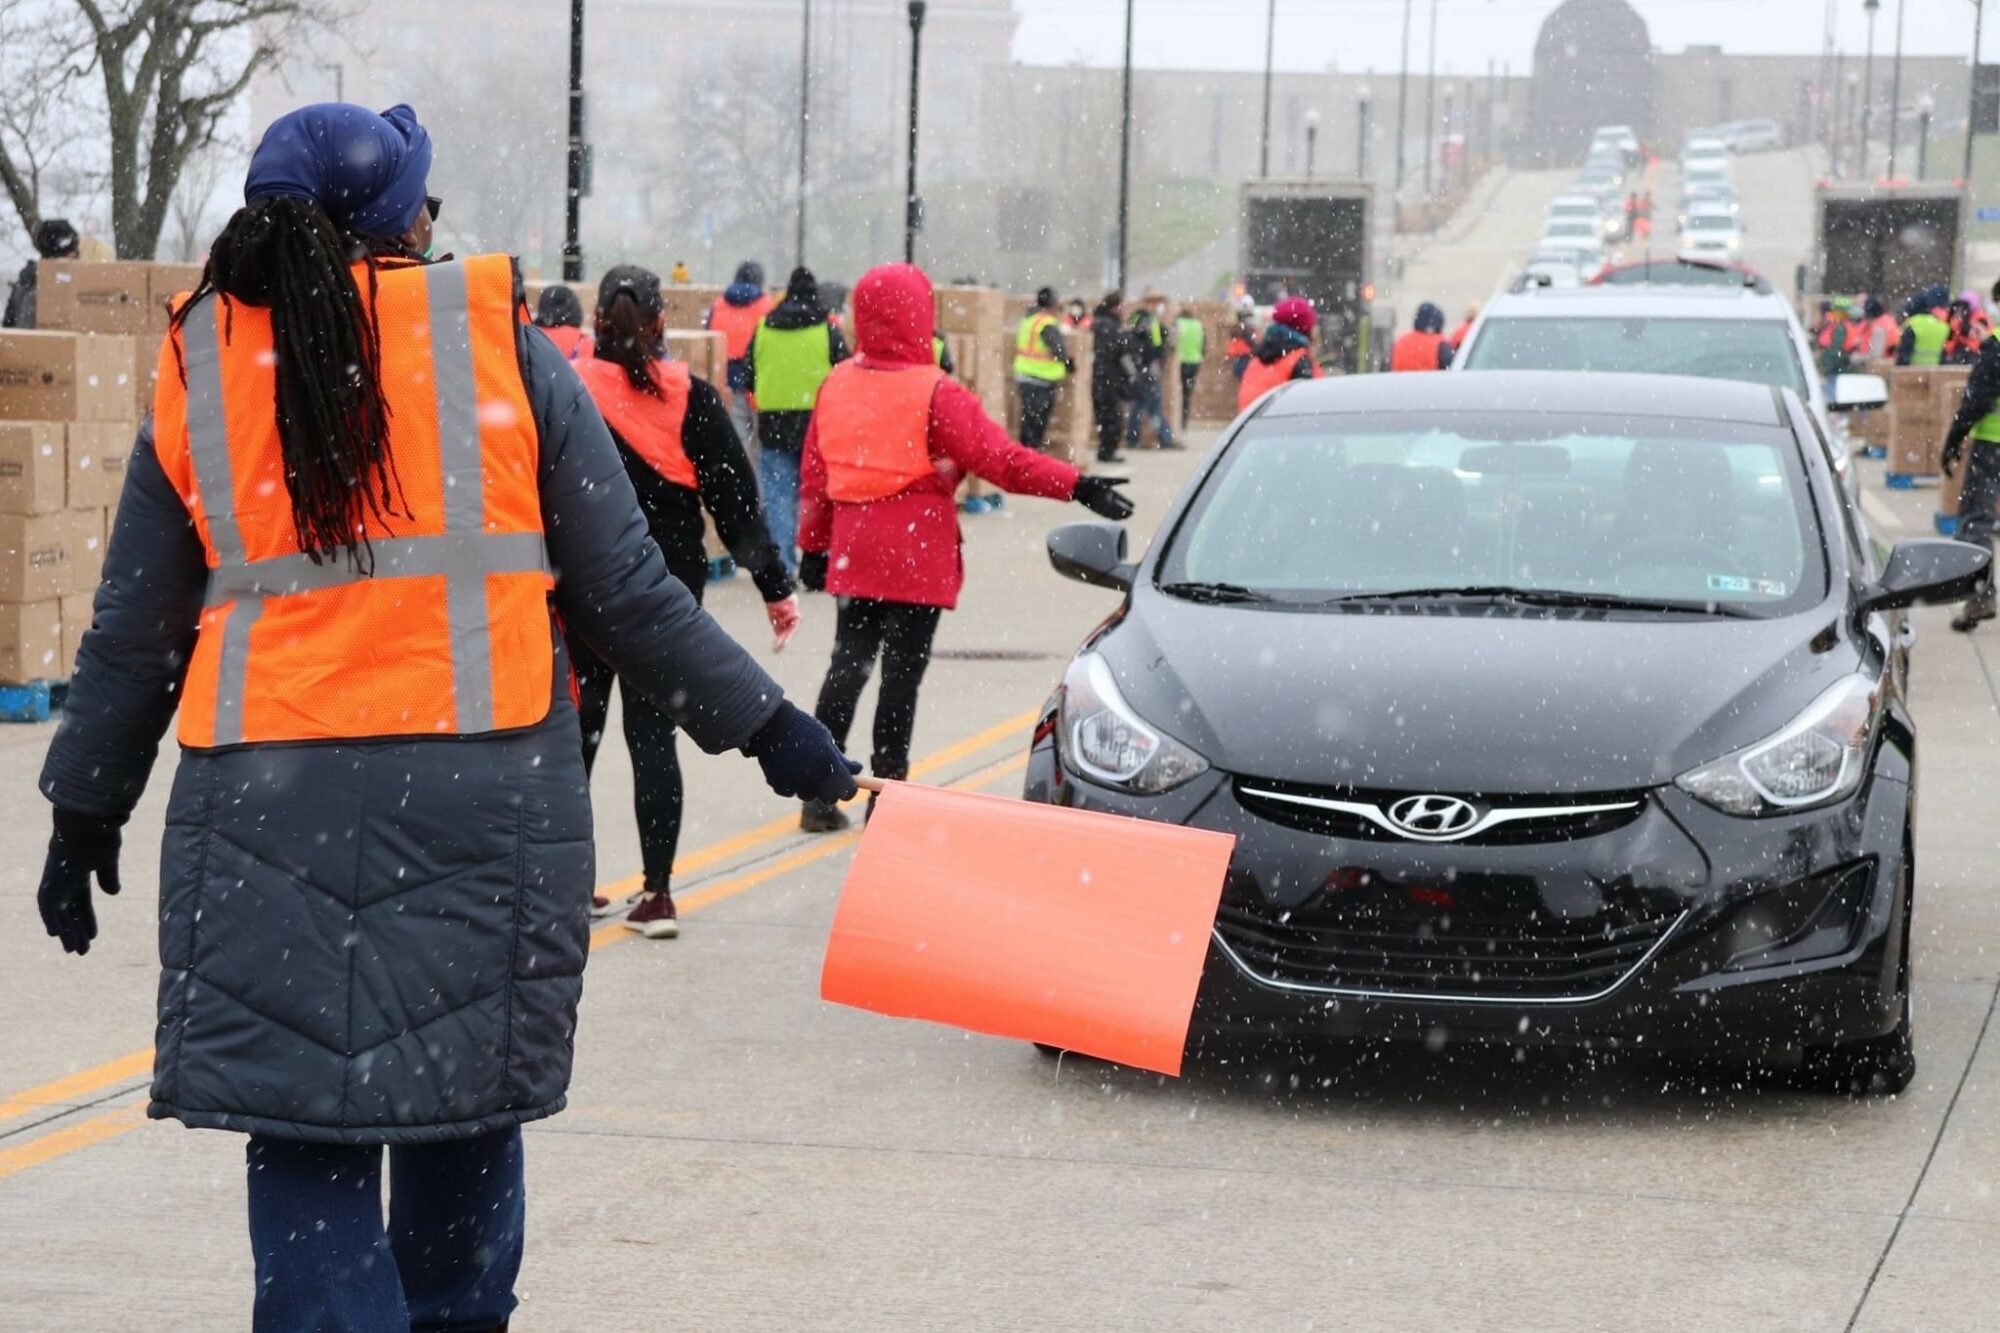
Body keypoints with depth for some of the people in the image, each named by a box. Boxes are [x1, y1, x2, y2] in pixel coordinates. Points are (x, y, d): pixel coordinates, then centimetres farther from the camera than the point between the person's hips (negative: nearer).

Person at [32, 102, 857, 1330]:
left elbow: (133, 640, 12)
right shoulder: (501, 349, 3)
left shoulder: (199, 374, 8)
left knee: (308, 1149, 2)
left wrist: (86, 814, 23)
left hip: (267, 813, 1)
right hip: (483, 802, 0)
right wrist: (766, 726, 12)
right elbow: (624, 593, 3)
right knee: (463, 1120, 16)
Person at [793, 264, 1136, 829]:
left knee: (848, 664, 13)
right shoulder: (934, 393, -14)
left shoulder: (837, 384, 5)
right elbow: (999, 458, -20)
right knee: (902, 671, 1)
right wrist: (1077, 486, -20)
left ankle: (818, 794, 11)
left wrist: (813, 544, 20)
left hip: (854, 552, 6)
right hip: (917, 554, -6)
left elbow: (814, 473, 10)